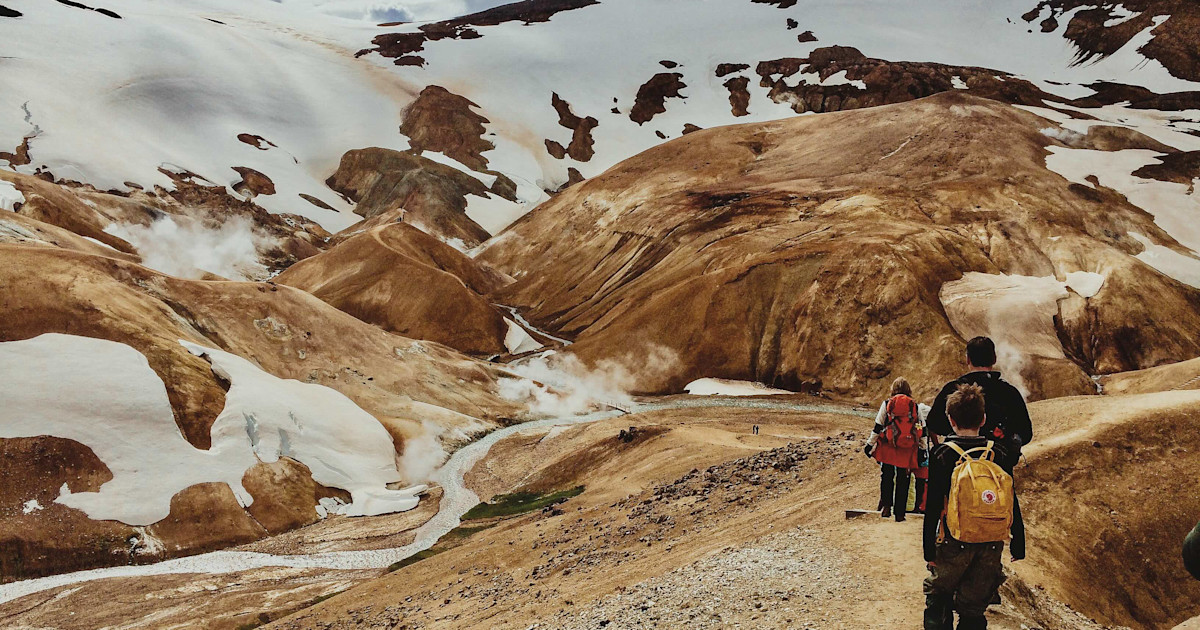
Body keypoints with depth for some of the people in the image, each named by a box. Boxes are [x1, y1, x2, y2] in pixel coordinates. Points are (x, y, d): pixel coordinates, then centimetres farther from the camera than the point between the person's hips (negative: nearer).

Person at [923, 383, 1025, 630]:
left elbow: (933, 507, -7)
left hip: (954, 545, -3)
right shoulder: (1000, 452, 1)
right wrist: (1019, 544, 15)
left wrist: (929, 551, 0)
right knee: (974, 610, 12)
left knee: (937, 600, 17)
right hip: (992, 545, 3)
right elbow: (1012, 503, 5)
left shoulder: (942, 454, -7)